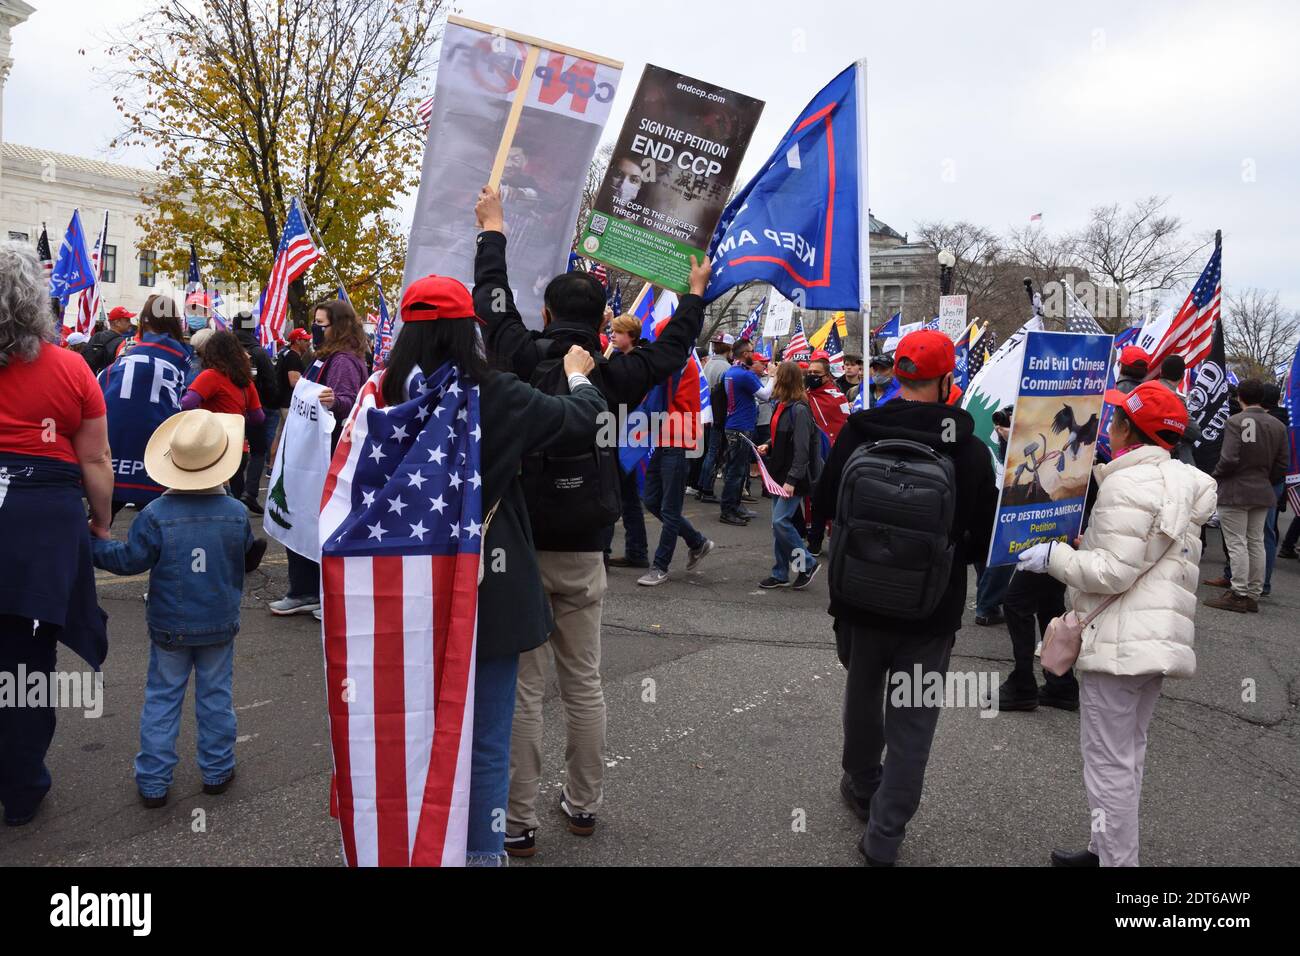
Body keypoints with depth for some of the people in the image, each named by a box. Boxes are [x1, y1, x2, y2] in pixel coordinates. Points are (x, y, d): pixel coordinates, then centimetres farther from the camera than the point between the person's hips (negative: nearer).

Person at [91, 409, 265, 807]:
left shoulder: (155, 515, -16)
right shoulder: (236, 514, -10)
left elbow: (130, 560, -9)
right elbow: (247, 561, 2)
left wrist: (94, 546, 4)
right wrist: (259, 546, 23)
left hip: (170, 627, -1)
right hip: (220, 625, 1)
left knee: (161, 698, 11)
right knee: (216, 696, 14)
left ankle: (153, 782, 16)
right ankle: (217, 770, 24)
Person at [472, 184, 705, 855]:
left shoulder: (523, 358, -8)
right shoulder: (616, 376, -3)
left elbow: (492, 297, 9)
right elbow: (672, 349, 16)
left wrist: (492, 230, 26)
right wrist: (695, 293, 34)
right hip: (583, 551, 3)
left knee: (521, 689, 4)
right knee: (584, 684, 14)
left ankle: (518, 822, 13)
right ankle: (583, 805, 28)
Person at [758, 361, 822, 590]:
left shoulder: (799, 410, -17)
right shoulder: (781, 406, 10)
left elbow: (801, 449, -20)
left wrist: (792, 480, -22)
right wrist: (768, 448, 4)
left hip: (794, 477, -9)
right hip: (780, 475, 9)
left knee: (781, 521, -11)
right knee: (778, 523, 11)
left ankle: (807, 564, 6)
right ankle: (780, 574, 19)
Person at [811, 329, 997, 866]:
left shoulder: (856, 434, -11)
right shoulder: (970, 450, -11)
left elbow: (822, 512, -3)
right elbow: (984, 538, -4)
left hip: (860, 598, 2)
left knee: (862, 696, 23)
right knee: (912, 721, 9)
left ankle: (861, 788, 44)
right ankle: (884, 836, 13)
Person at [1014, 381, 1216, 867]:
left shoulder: (1128, 484, -17)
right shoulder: (1181, 482, 13)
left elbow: (1113, 573, -20)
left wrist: (1055, 556, -9)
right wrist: (1086, 540, 16)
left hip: (1120, 641, -10)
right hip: (1158, 637, 10)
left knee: (1108, 761, -1)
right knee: (1128, 752, 19)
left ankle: (1116, 859, 7)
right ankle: (1108, 848, 31)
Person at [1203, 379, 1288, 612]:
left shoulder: (1236, 422, -15)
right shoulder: (1278, 426, 6)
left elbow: (1229, 459, -21)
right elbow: (1283, 463, 7)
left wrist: (1215, 477, -3)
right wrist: (1267, 482, 20)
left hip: (1235, 492, -6)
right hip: (1263, 493, 7)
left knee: (1236, 543, -3)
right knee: (1256, 543, 12)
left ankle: (1238, 595, -2)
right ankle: (1253, 594, 18)